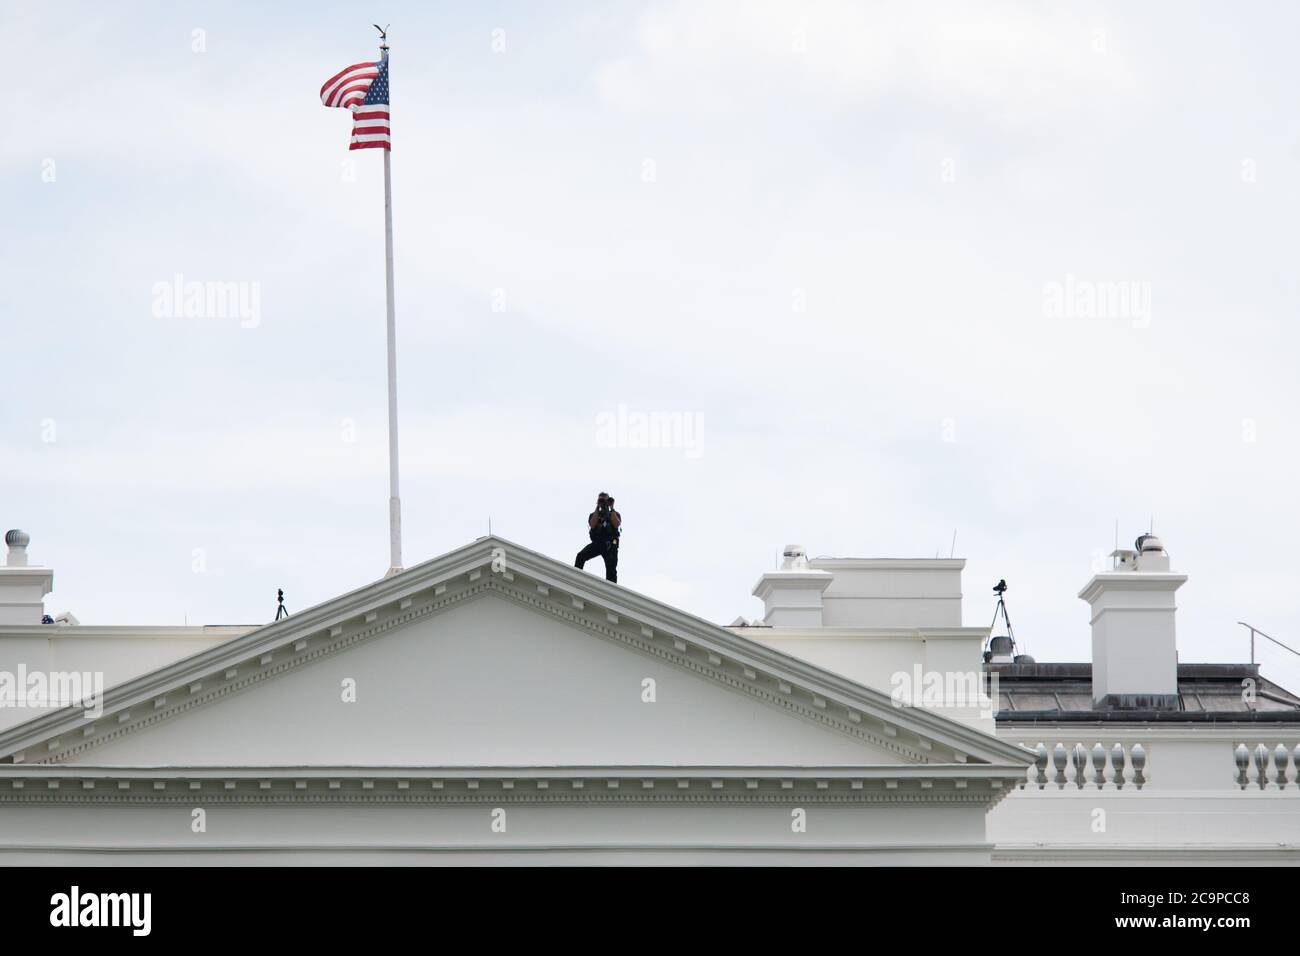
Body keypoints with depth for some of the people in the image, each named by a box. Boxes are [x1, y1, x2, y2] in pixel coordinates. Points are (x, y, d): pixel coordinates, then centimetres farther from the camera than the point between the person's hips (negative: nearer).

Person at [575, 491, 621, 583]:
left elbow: (617, 524, -5)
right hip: (597, 543, 1)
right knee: (580, 556, -23)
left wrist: (611, 509, -3)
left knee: (611, 568, -11)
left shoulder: (615, 514, 17)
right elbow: (592, 525, -2)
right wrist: (597, 510, -2)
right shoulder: (594, 515, 19)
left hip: (610, 545, -1)